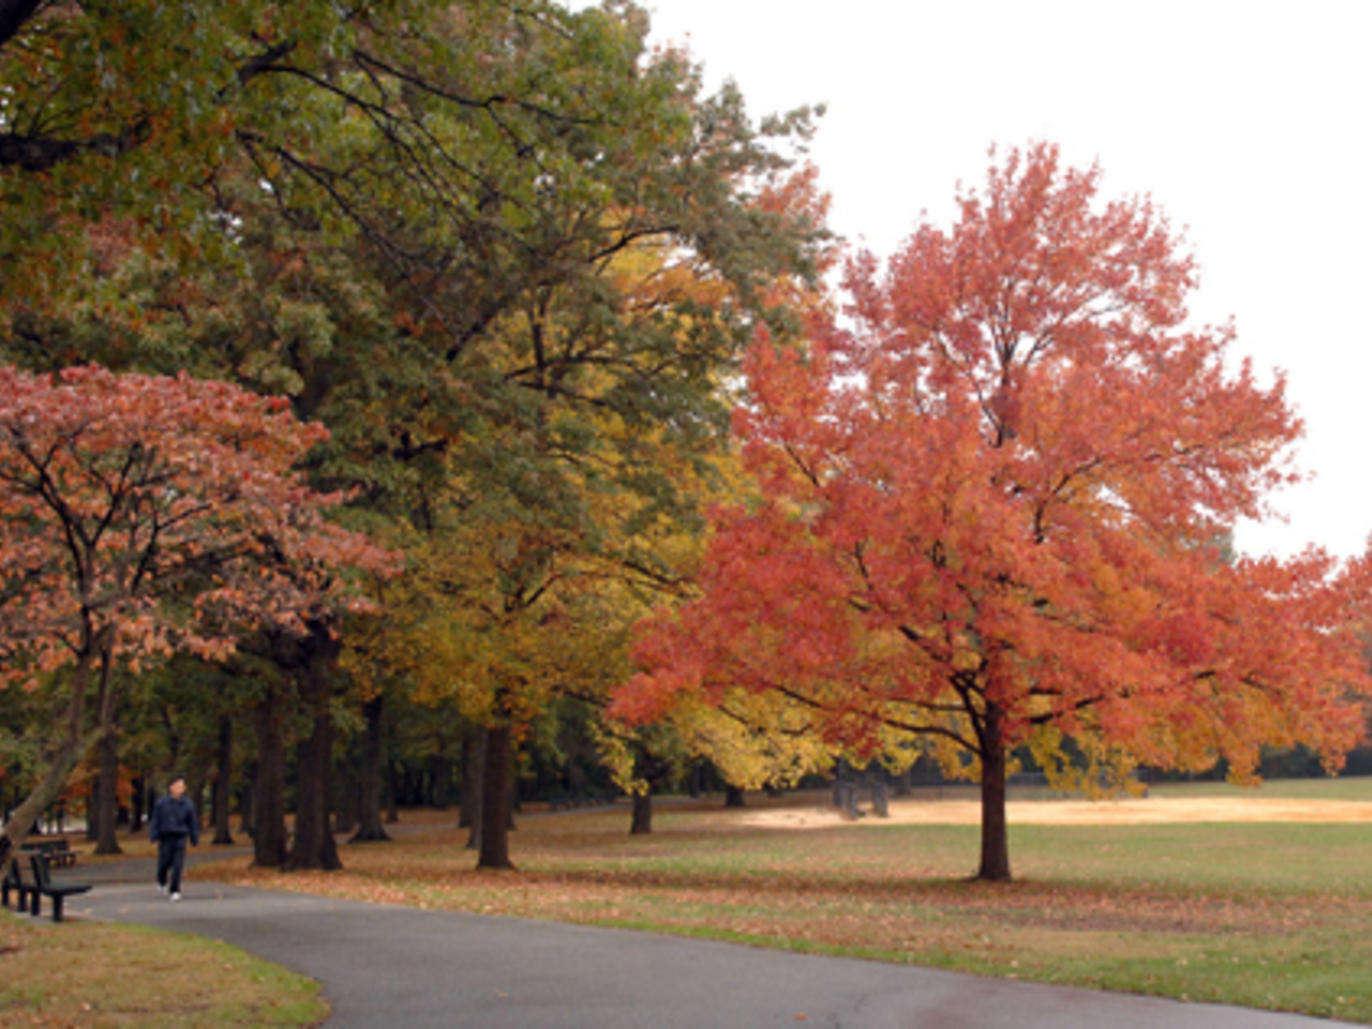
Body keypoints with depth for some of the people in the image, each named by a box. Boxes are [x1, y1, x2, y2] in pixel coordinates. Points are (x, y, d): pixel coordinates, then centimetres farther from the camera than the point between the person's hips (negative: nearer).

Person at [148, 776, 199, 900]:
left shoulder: (188, 804, 1)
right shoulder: (161, 803, -2)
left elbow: (193, 823, 7)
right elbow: (155, 820, 0)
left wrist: (195, 839, 8)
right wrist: (153, 836, -7)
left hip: (180, 838, 0)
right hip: (165, 837, 0)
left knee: (178, 865, -9)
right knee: (164, 864, 7)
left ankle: (175, 891, -2)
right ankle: (162, 882, 39)